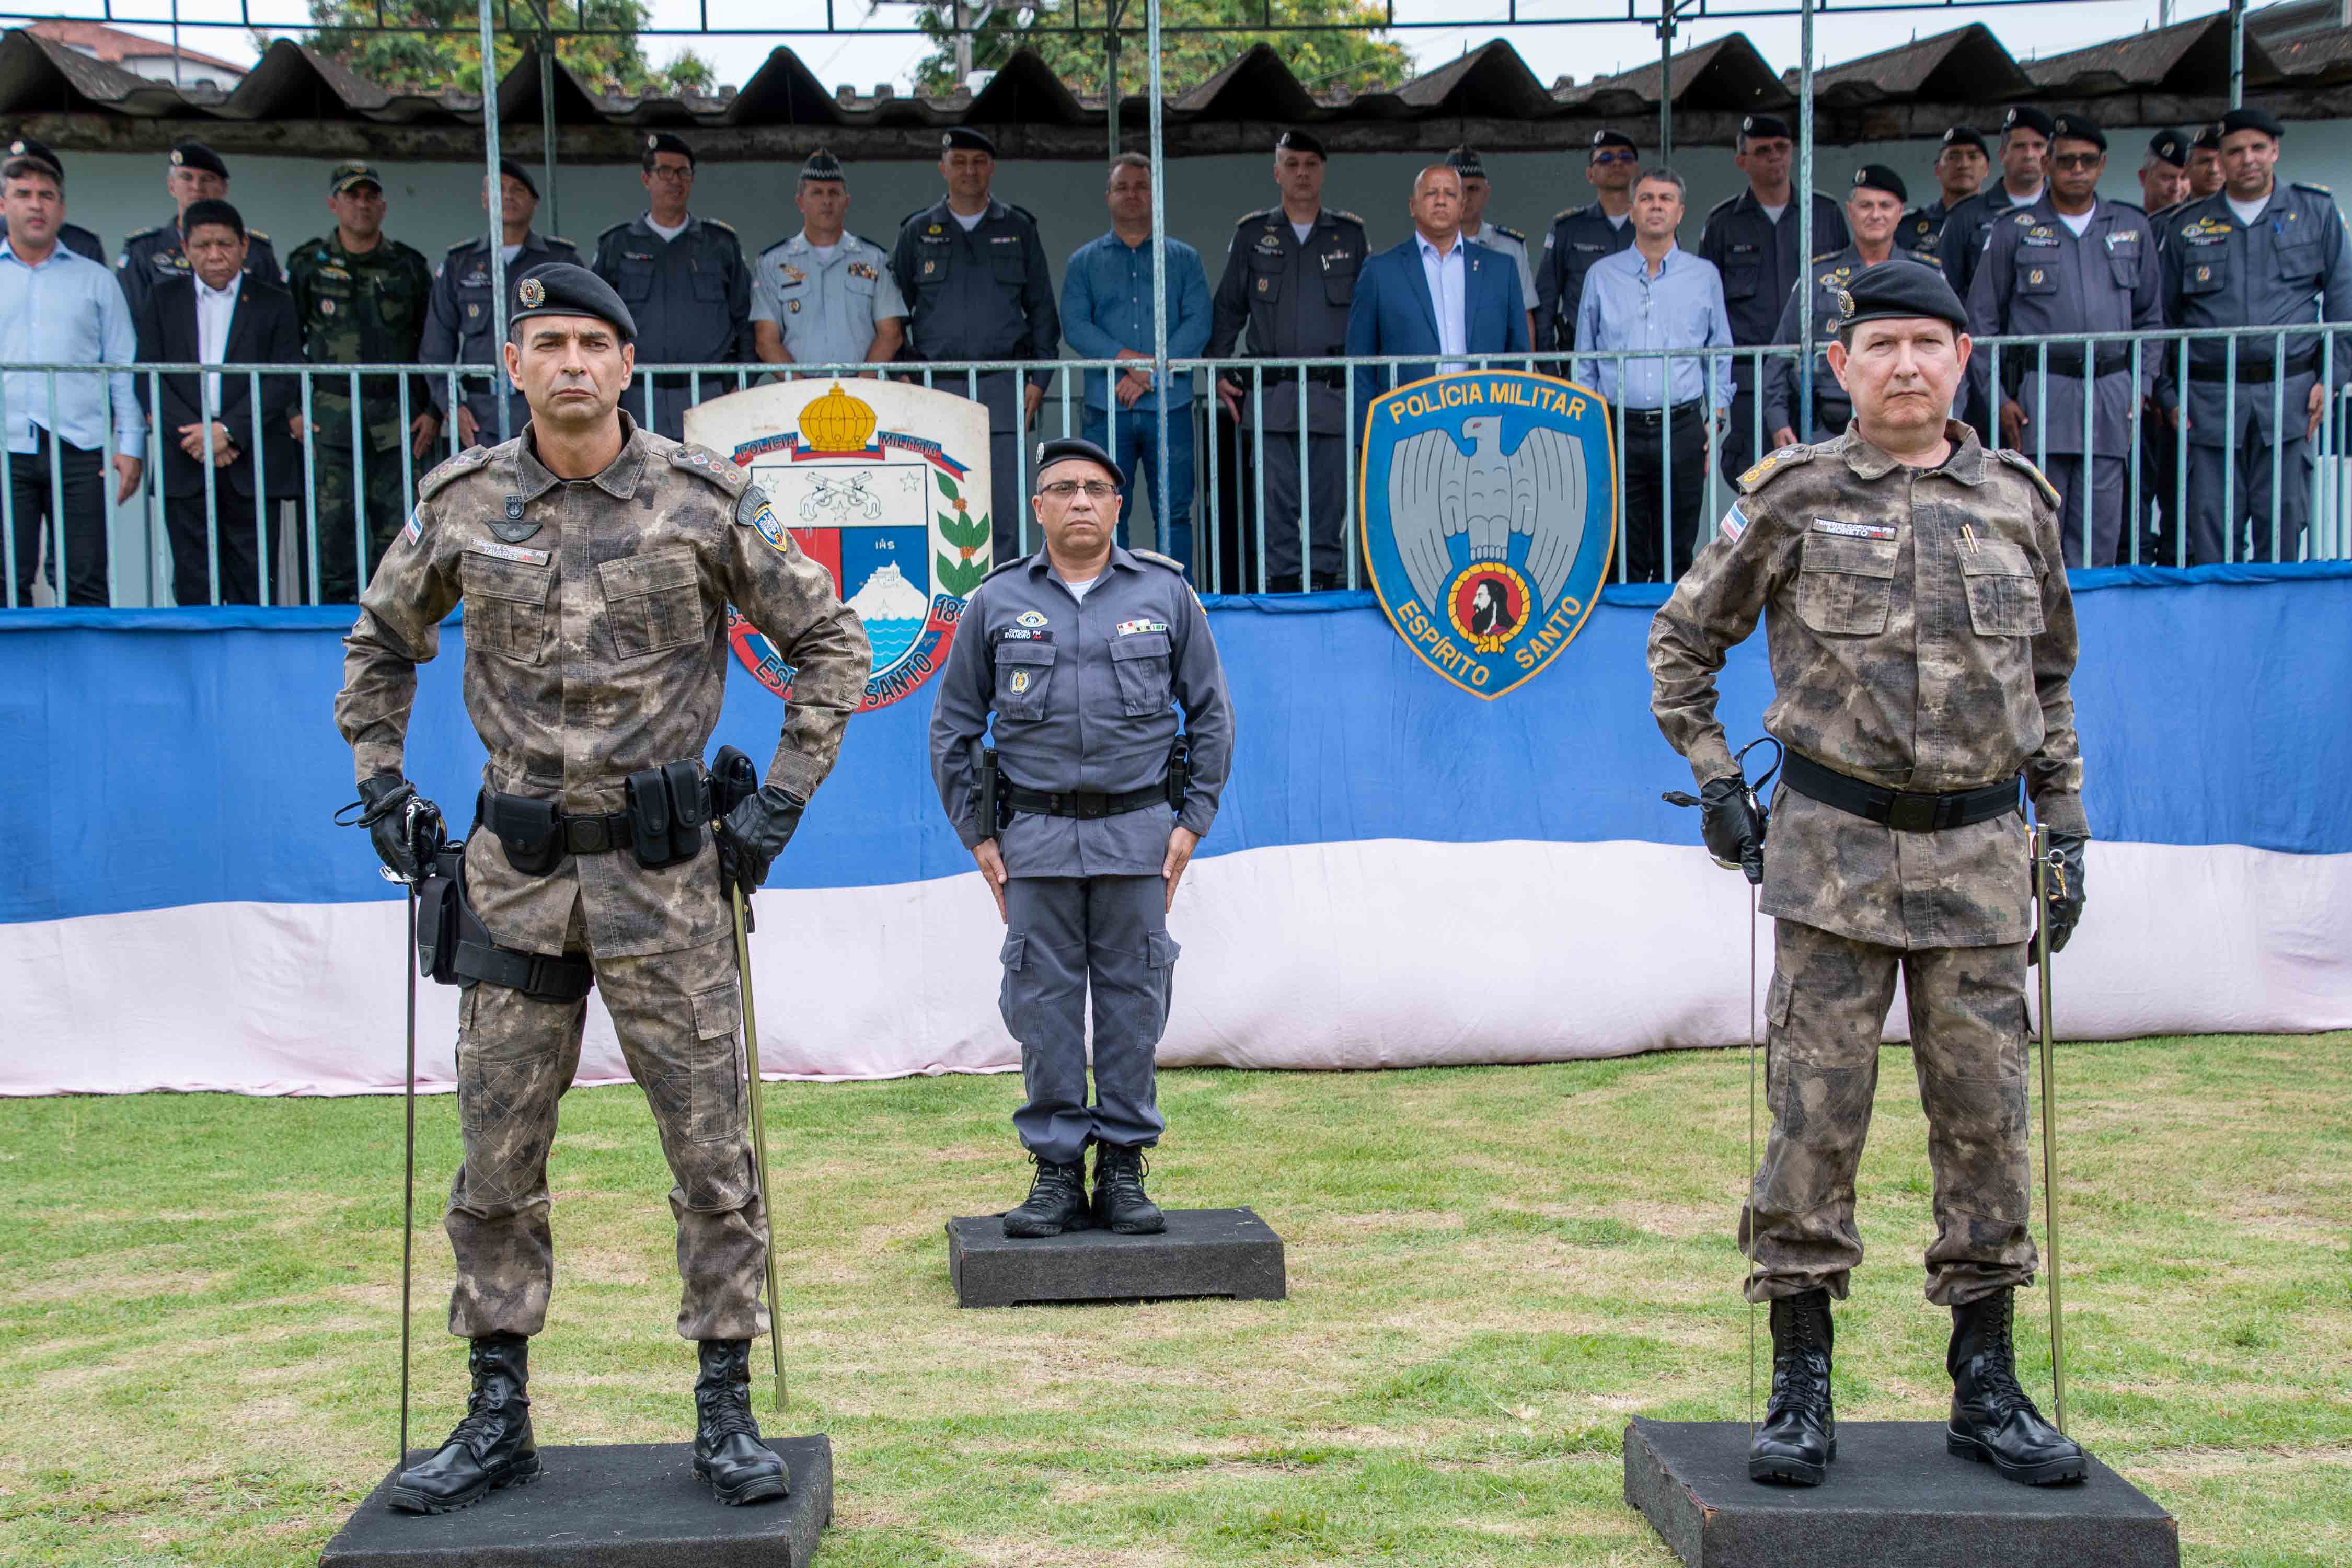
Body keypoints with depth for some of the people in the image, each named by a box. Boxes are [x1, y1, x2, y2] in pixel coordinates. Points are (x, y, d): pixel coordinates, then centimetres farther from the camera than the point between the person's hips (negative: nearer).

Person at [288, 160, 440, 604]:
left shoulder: (409, 266, 10)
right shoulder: (309, 266, 5)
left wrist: (434, 410, 4)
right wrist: (295, 412, -2)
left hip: (399, 423, 1)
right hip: (332, 423, -1)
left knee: (398, 537, 1)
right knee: (332, 533, -4)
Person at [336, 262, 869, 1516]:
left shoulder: (705, 501, -3)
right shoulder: (462, 506, 3)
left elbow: (829, 645, 5)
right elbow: (378, 646, 21)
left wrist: (782, 798, -2)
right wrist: (382, 787, 11)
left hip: (663, 867, -2)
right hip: (515, 870, 2)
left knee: (711, 1149, 1)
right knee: (496, 1155, 7)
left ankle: (726, 1413, 12)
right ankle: (497, 1420, 19)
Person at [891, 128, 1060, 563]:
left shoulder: (1018, 229, 10)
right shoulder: (917, 233, 10)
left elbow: (1042, 310, 11)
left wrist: (1039, 377, 1)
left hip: (1003, 387, 0)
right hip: (937, 388, 0)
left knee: (1004, 508, -5)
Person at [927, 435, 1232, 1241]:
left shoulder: (1166, 595, 6)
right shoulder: (996, 602, 6)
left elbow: (1211, 715, 10)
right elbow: (953, 727, 11)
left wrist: (1192, 821, 2)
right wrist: (977, 834, 5)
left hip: (1138, 830, 0)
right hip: (1036, 834, 0)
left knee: (1132, 1000, 2)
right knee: (1044, 1002, 0)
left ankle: (1123, 1169, 11)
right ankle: (1055, 1171, 9)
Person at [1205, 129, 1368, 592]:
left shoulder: (1350, 234, 10)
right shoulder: (1252, 234, 9)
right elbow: (1228, 309, 12)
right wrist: (1217, 372, 2)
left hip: (1334, 393, 1)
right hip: (1272, 394, 0)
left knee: (1329, 501, 2)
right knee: (1276, 502, -3)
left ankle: (1325, 585, 9)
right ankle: (1282, 587, 2)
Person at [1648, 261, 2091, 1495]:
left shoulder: (2017, 502, 9)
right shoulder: (1795, 499, 0)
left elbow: (2049, 674, 19)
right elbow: (1683, 638, 9)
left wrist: (2064, 822, 14)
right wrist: (1713, 780, 1)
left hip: (1979, 852, 3)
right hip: (1833, 851, -2)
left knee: (1986, 1122, 6)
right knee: (1814, 1117, -1)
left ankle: (1987, 1390, 17)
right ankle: (1799, 1391, 8)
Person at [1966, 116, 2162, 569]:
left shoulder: (2132, 228, 14)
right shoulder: (2015, 230, 6)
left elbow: (2150, 318, 19)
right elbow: (1981, 320, 6)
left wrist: (2141, 387, 8)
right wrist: (1997, 399, -2)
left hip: (2112, 398, 2)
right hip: (2040, 395, -2)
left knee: (2099, 542, 1)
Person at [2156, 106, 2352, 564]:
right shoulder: (2187, 226, 11)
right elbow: (2164, 317, 13)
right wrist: (2170, 396, 5)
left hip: (2290, 396, 0)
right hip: (2210, 401, 0)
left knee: (2282, 531, -1)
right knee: (2210, 535, -2)